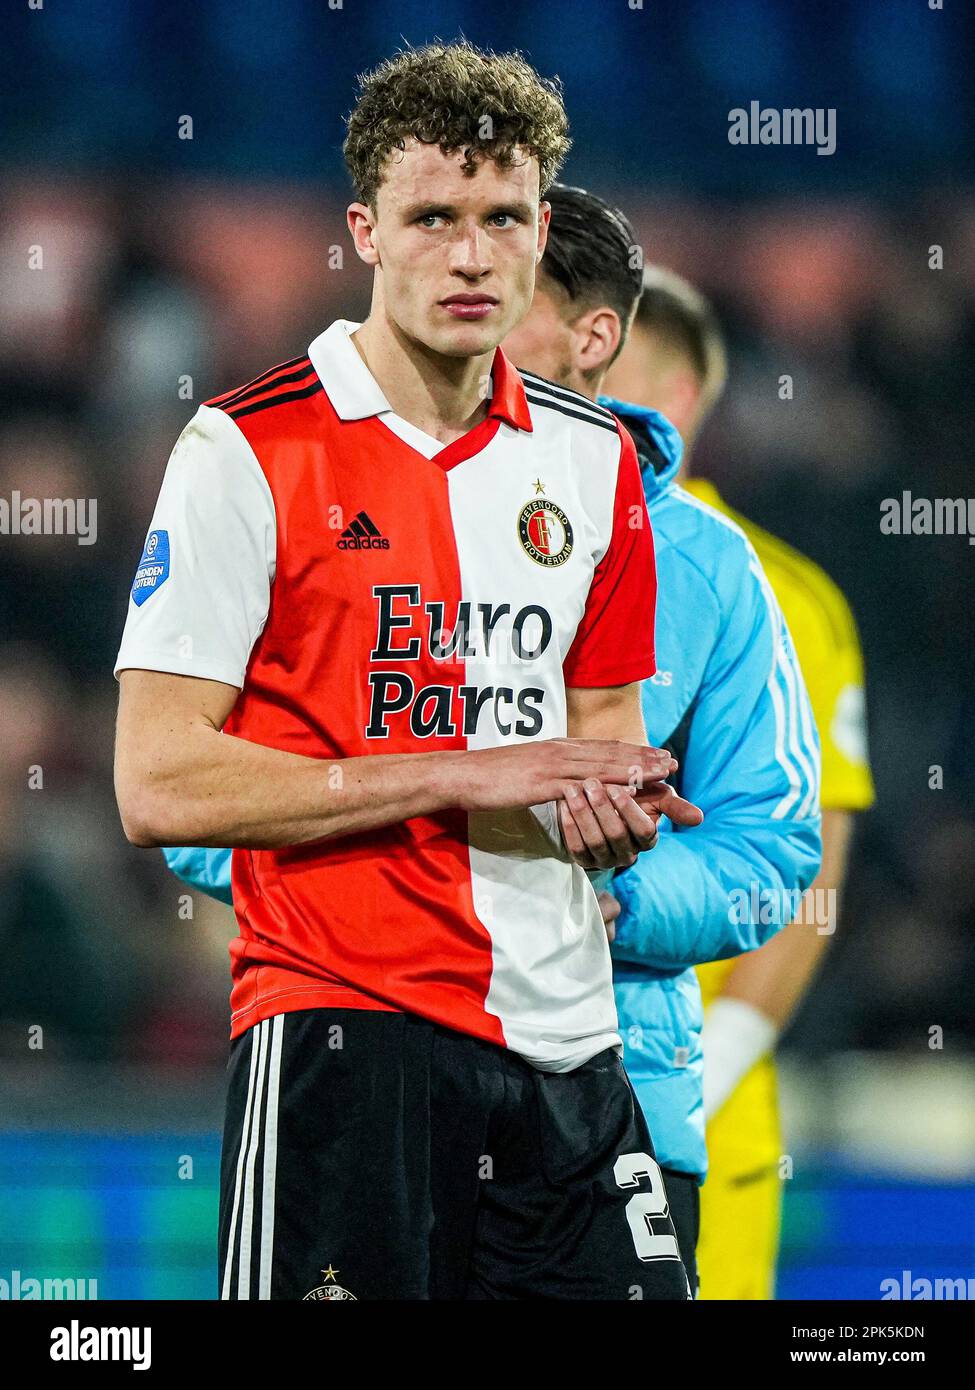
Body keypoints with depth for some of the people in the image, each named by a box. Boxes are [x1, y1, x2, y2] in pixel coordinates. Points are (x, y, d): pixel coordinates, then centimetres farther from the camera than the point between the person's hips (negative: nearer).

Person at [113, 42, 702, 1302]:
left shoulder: (592, 462, 13)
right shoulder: (249, 451, -5)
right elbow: (159, 787, -11)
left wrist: (615, 810, -2)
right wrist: (458, 777, -14)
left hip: (565, 1046, 5)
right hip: (342, 1030, -5)